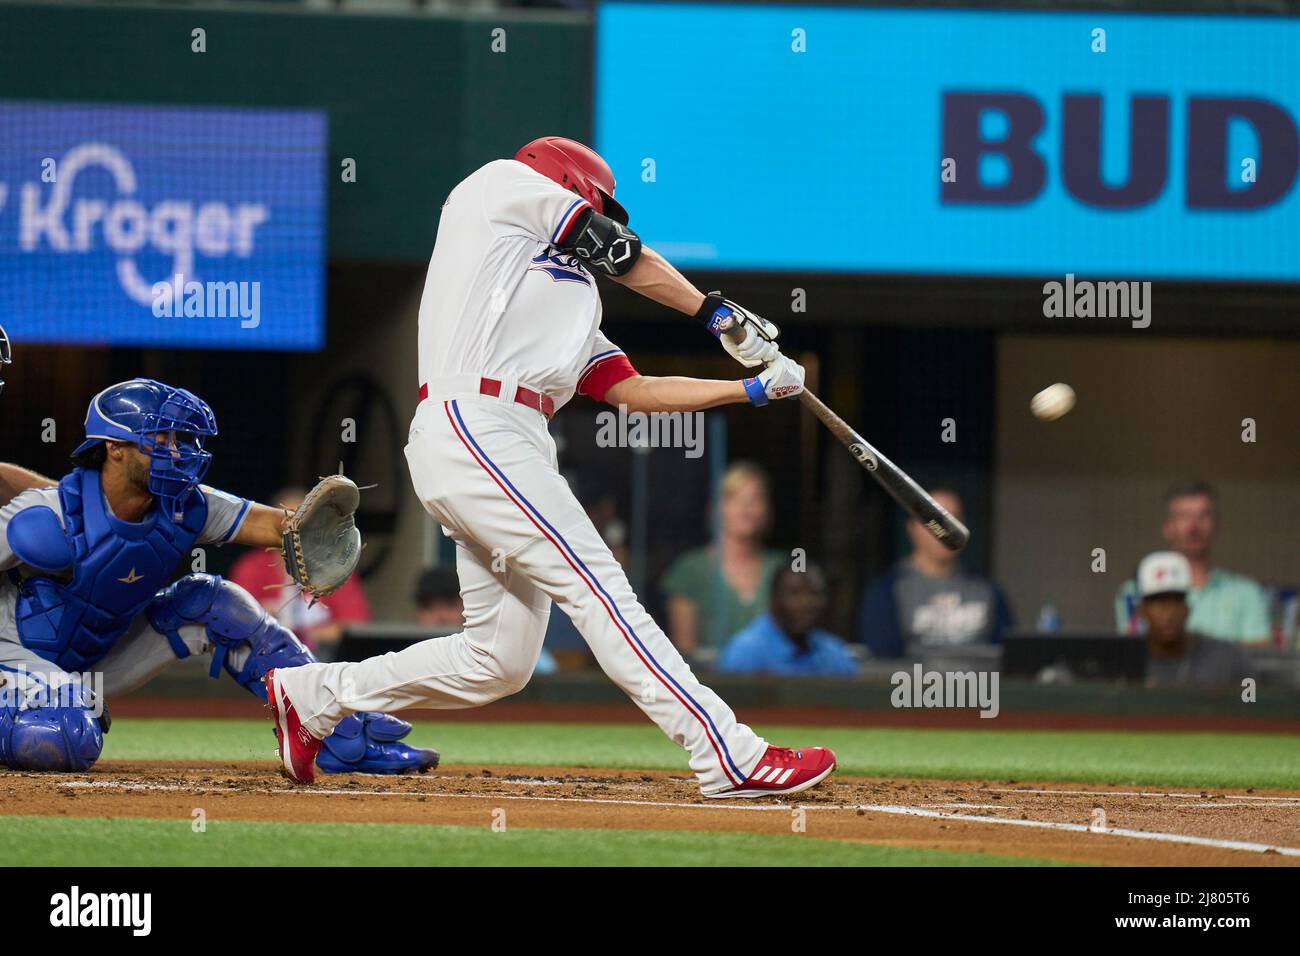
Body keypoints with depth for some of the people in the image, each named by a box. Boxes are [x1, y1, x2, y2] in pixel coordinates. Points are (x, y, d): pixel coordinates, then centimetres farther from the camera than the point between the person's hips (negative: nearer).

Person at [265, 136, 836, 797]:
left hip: (512, 446, 9)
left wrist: (751, 389, 18)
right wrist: (718, 314, 19)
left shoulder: (569, 294, 31)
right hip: (473, 426, -9)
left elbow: (630, 390, 23)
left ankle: (313, 694, 20)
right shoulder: (505, 184, 12)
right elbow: (621, 255, 9)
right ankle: (729, 757, -24)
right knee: (598, 587, -16)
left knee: (499, 661, 6)